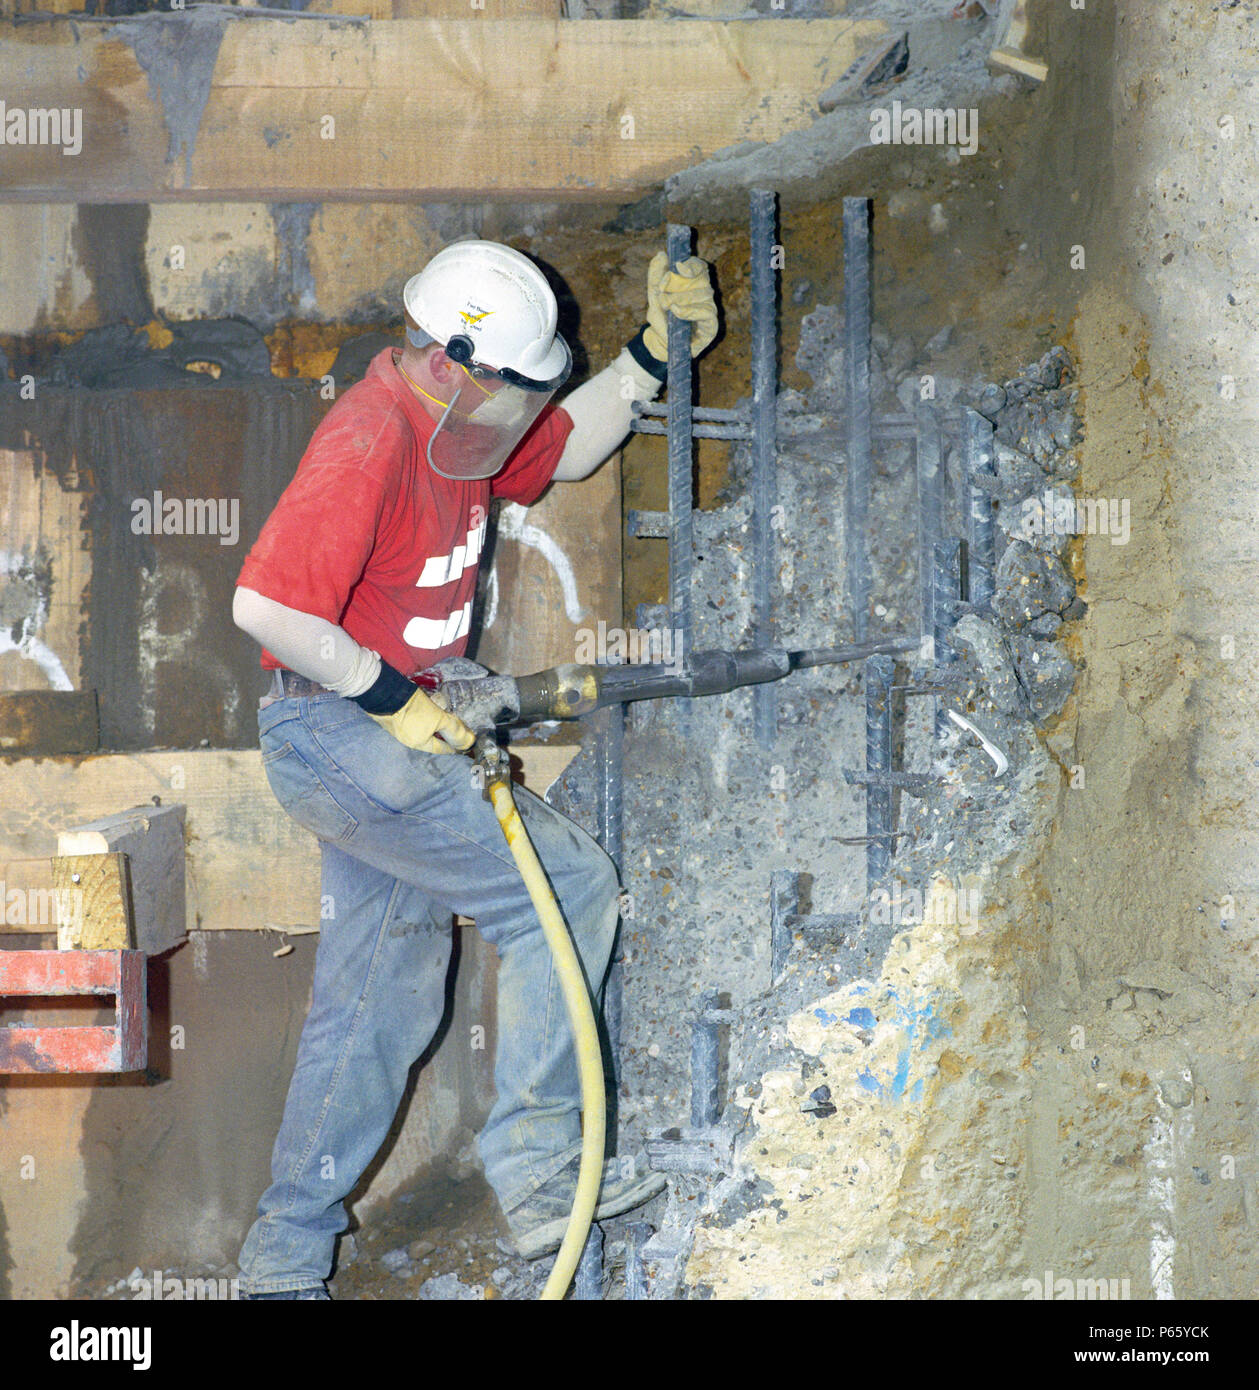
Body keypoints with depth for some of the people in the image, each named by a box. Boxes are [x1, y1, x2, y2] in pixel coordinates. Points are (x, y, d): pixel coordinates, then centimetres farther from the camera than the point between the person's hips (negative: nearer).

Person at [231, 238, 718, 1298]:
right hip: (341, 741, -10)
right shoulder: (369, 446, -22)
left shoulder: (459, 420, 8)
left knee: (384, 995, 12)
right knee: (569, 886, -7)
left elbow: (569, 451, 26)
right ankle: (538, 1173, -2)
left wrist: (652, 357, 13)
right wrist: (392, 694, -21)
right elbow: (265, 606, -28)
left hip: (388, 737, 10)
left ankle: (287, 1260, 19)